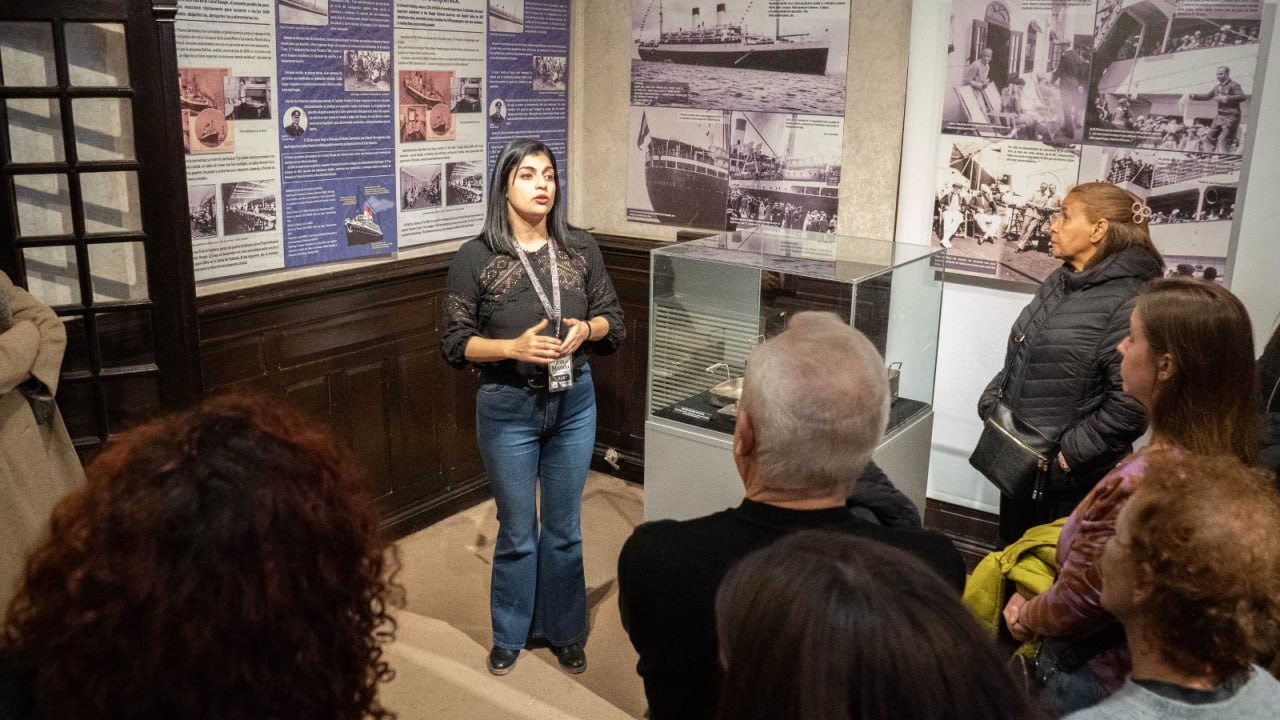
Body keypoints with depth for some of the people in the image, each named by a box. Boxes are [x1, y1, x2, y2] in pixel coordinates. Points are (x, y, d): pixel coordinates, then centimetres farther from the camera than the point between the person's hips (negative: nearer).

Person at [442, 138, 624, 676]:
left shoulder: (581, 249, -1)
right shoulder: (475, 258, -10)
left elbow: (614, 320, 7)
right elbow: (456, 344, -8)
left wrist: (586, 330, -15)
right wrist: (514, 347, -23)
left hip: (574, 404, 3)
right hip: (508, 409, -2)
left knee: (564, 529, 16)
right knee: (517, 532, 13)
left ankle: (563, 631, 36)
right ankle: (509, 635, 35)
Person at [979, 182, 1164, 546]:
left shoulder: (1127, 303, -20)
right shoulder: (1058, 282, 8)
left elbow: (1131, 403, -26)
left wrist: (1068, 453, -21)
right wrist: (991, 403, 6)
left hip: (1071, 481, -8)